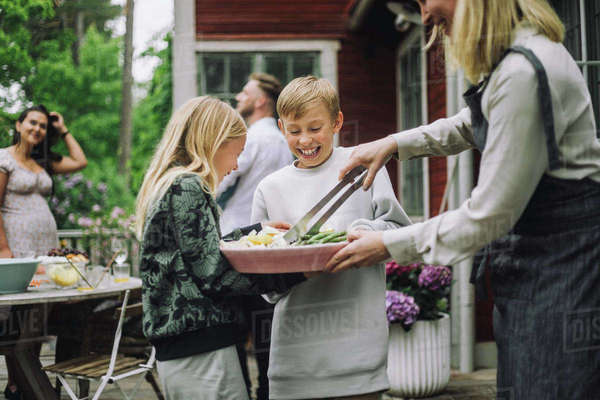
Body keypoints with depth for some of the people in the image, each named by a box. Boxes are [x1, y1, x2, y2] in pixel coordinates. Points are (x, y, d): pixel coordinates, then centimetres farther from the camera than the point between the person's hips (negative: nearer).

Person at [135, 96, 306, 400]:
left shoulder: (165, 186, 15)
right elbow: (214, 274, -18)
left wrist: (257, 230, 26)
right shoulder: (187, 188, -13)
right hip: (202, 352, -10)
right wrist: (299, 270, -17)